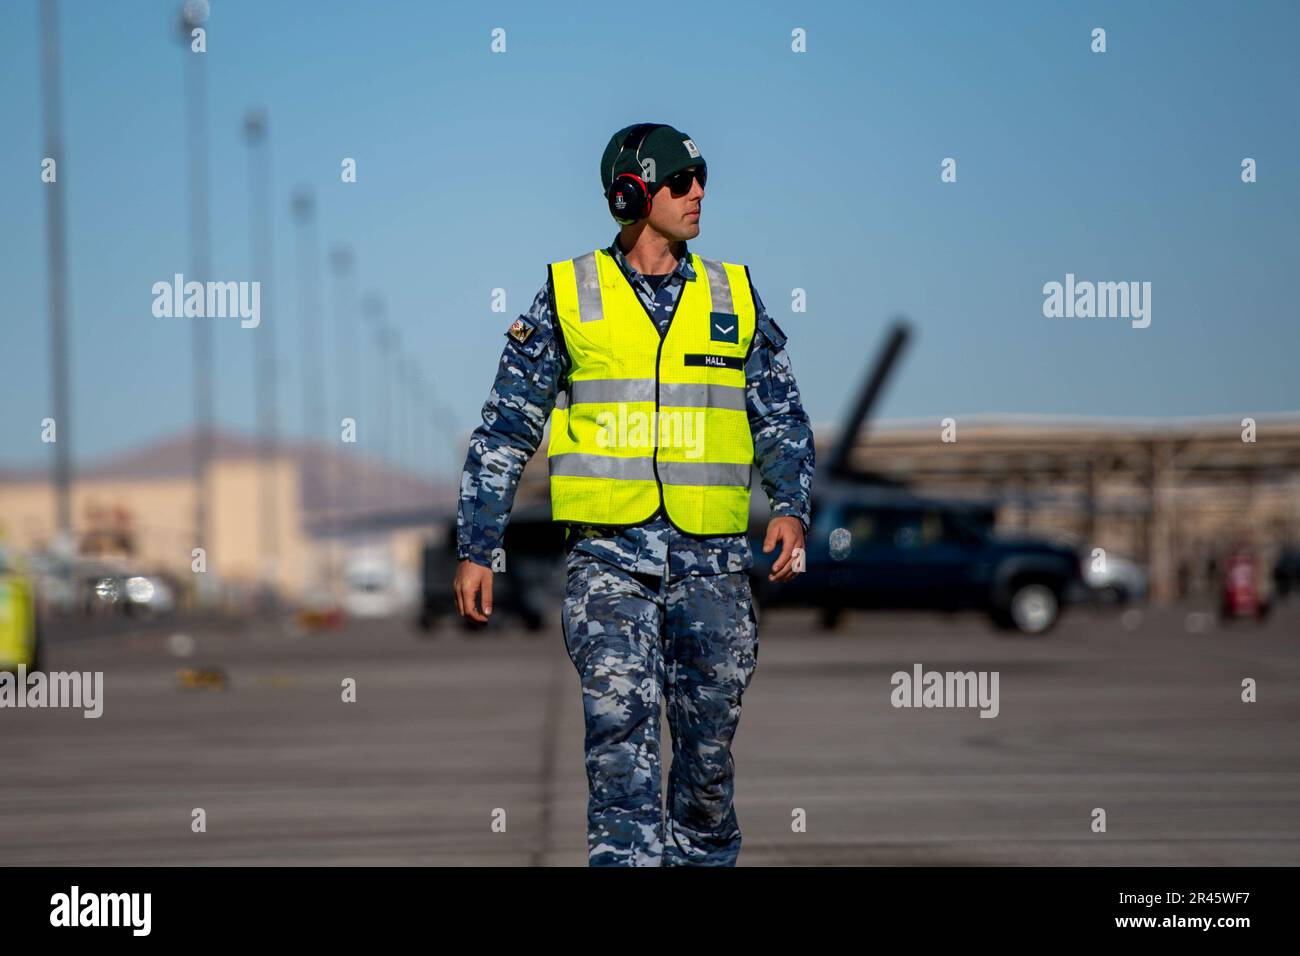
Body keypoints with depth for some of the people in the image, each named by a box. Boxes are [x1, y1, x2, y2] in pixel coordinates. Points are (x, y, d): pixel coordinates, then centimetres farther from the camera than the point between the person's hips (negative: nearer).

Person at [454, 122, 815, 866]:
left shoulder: (735, 298, 10)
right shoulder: (568, 298, 4)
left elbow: (785, 422, 12)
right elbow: (505, 433, 8)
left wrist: (792, 508, -7)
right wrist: (476, 548, 4)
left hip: (712, 558, 2)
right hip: (609, 558, -2)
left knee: (709, 746, 7)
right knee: (622, 734, -12)